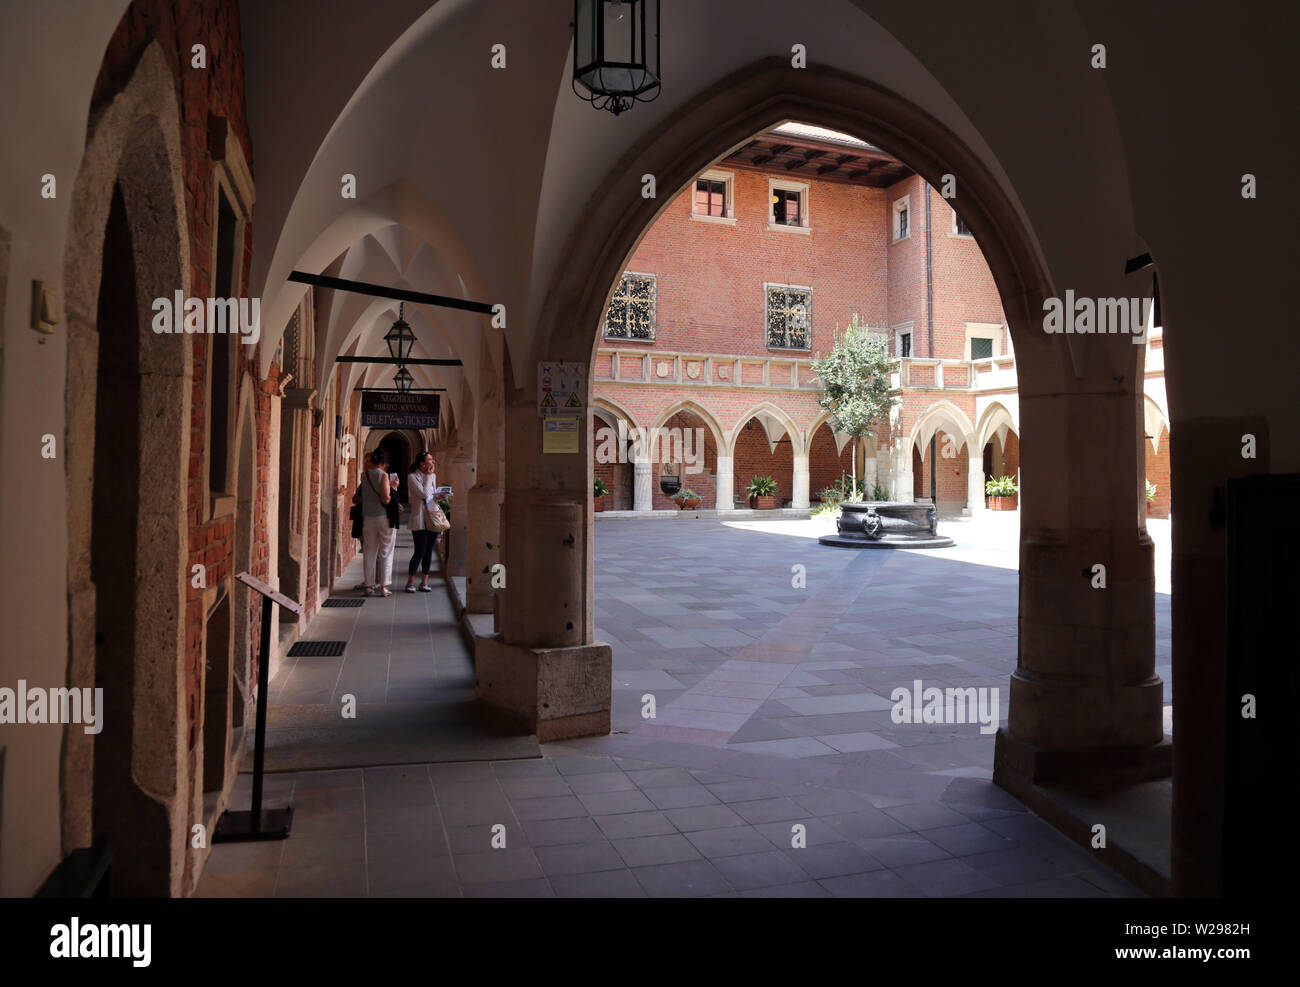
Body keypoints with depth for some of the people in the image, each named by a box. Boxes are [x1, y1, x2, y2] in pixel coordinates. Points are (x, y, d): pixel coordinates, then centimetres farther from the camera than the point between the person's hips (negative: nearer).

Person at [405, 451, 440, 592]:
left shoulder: (433, 477, 12)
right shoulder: (412, 477, -7)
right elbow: (424, 494, -18)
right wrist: (429, 475, -11)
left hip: (432, 518, 6)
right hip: (419, 520, -6)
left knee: (429, 552, 7)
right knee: (420, 552, -7)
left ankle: (424, 583, 13)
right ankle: (410, 582, 6)